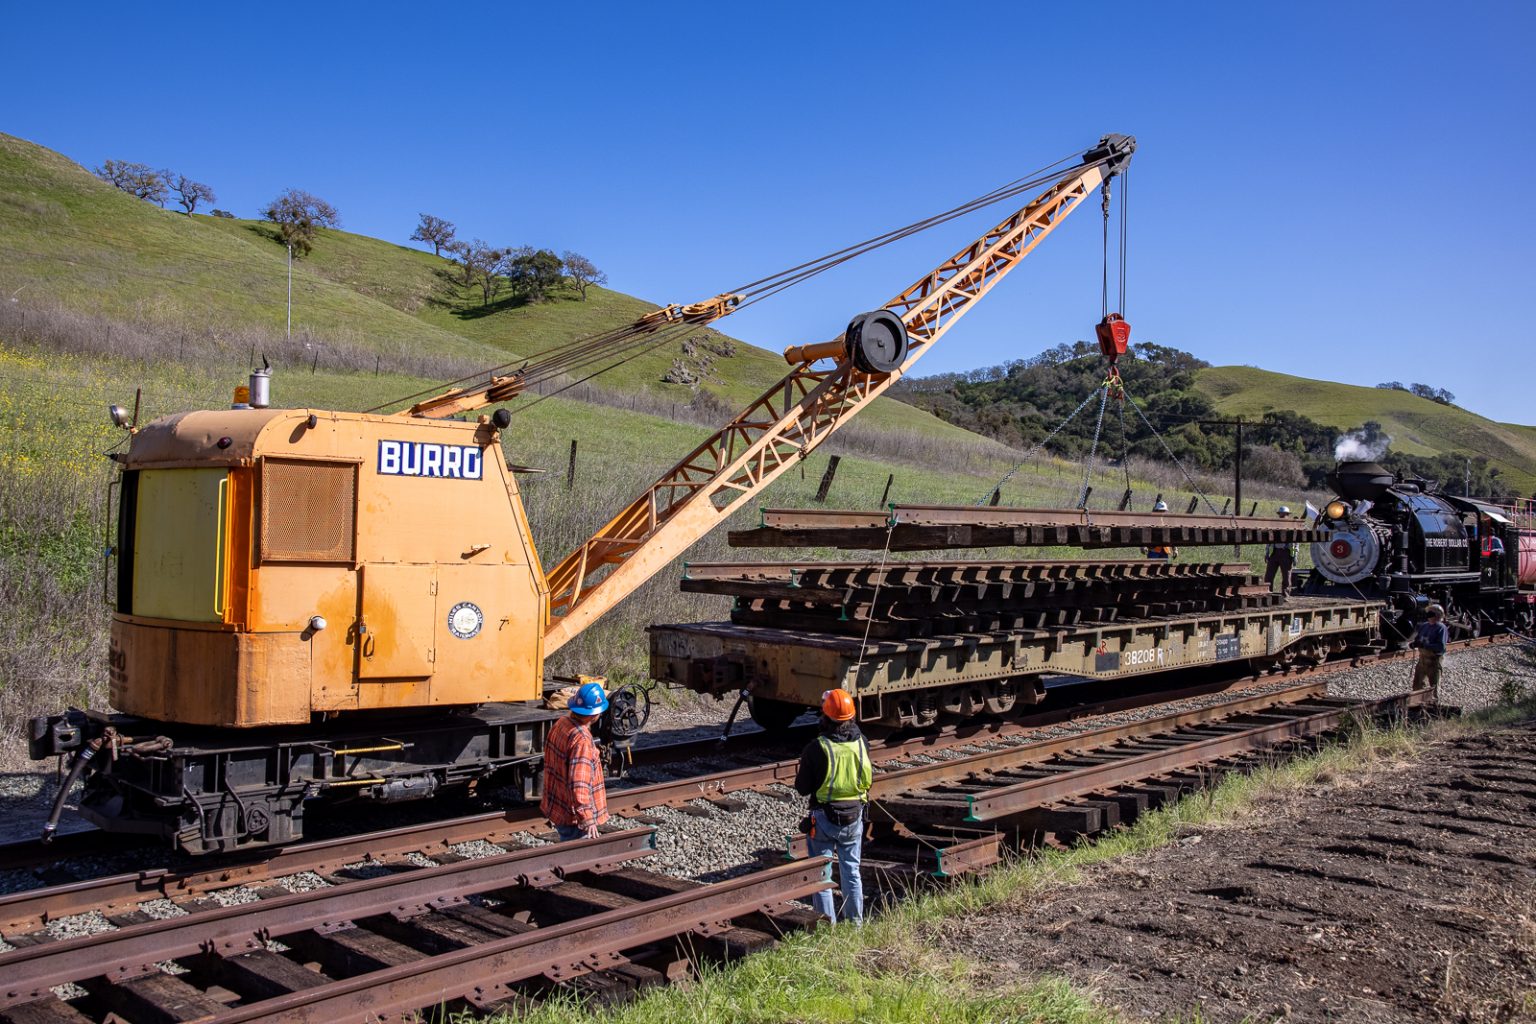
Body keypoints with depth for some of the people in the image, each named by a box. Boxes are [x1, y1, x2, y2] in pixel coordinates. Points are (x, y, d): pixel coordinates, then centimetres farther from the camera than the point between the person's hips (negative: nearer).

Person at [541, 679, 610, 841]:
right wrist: (587, 819, -24)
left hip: (557, 808, 9)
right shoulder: (582, 740, -26)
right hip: (574, 817, -9)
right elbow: (578, 784, -29)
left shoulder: (559, 725, 2)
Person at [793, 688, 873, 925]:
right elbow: (869, 778, 7)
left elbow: (802, 788, -12)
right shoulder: (861, 743, -8)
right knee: (851, 871, 18)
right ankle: (855, 922, 27)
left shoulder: (816, 748, -19)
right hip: (854, 817, 4)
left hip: (823, 818, -4)